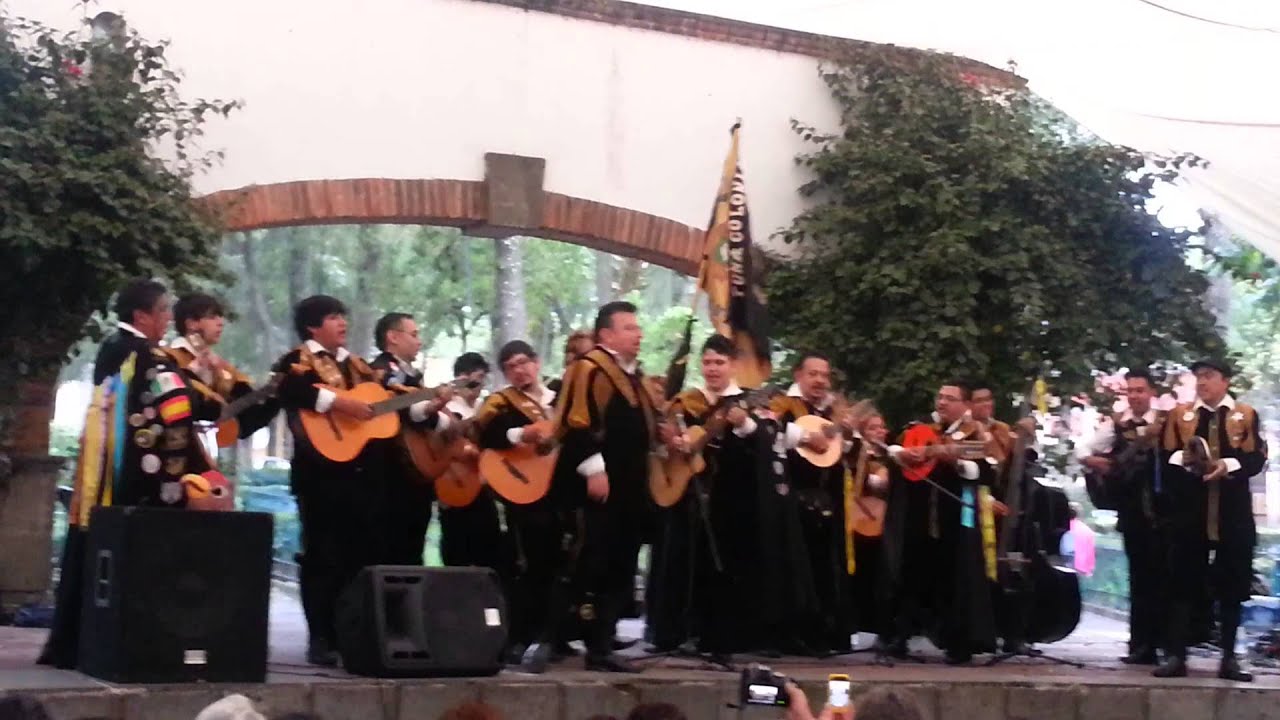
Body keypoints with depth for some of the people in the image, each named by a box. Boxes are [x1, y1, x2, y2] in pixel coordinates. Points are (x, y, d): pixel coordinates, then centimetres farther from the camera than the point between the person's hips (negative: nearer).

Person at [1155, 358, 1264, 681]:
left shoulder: (1246, 415, 7)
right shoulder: (1179, 414, 11)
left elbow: (1256, 459, -2)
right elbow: (1165, 455, 4)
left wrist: (1228, 466, -19)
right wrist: (1183, 459, -16)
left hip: (1233, 510, -1)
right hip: (1189, 509, 1)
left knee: (1232, 584, 3)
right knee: (1182, 582, -1)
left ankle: (1229, 658, 10)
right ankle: (1175, 655, 1)